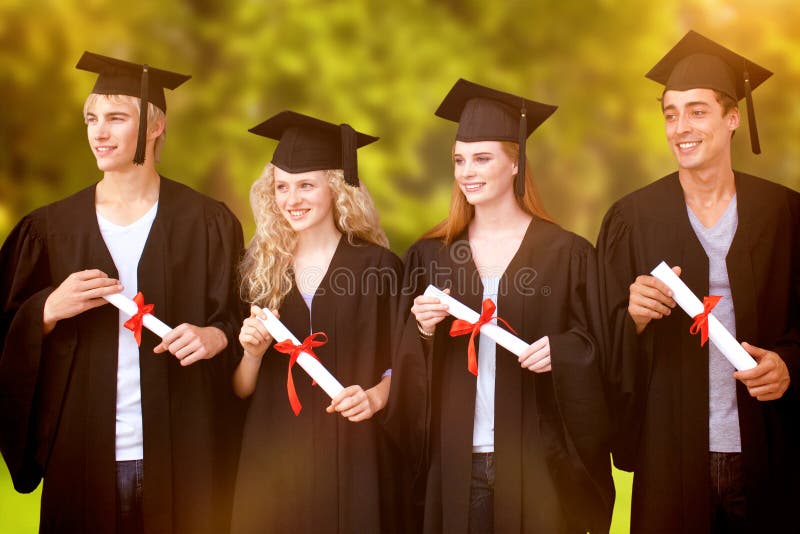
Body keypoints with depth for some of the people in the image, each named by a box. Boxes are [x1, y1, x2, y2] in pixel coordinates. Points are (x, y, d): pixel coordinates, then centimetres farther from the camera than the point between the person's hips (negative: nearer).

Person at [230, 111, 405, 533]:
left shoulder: (376, 264, -3)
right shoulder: (259, 267, 4)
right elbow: (241, 390, 7)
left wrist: (374, 397, -17)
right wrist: (252, 352, -12)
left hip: (350, 453, -2)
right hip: (272, 455, 2)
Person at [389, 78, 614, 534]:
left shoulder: (566, 254, -2)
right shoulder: (430, 255, 6)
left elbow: (596, 352, -1)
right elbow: (408, 369, 8)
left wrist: (559, 352, -20)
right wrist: (423, 331, -12)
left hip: (535, 460, -2)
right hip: (455, 461, 2)